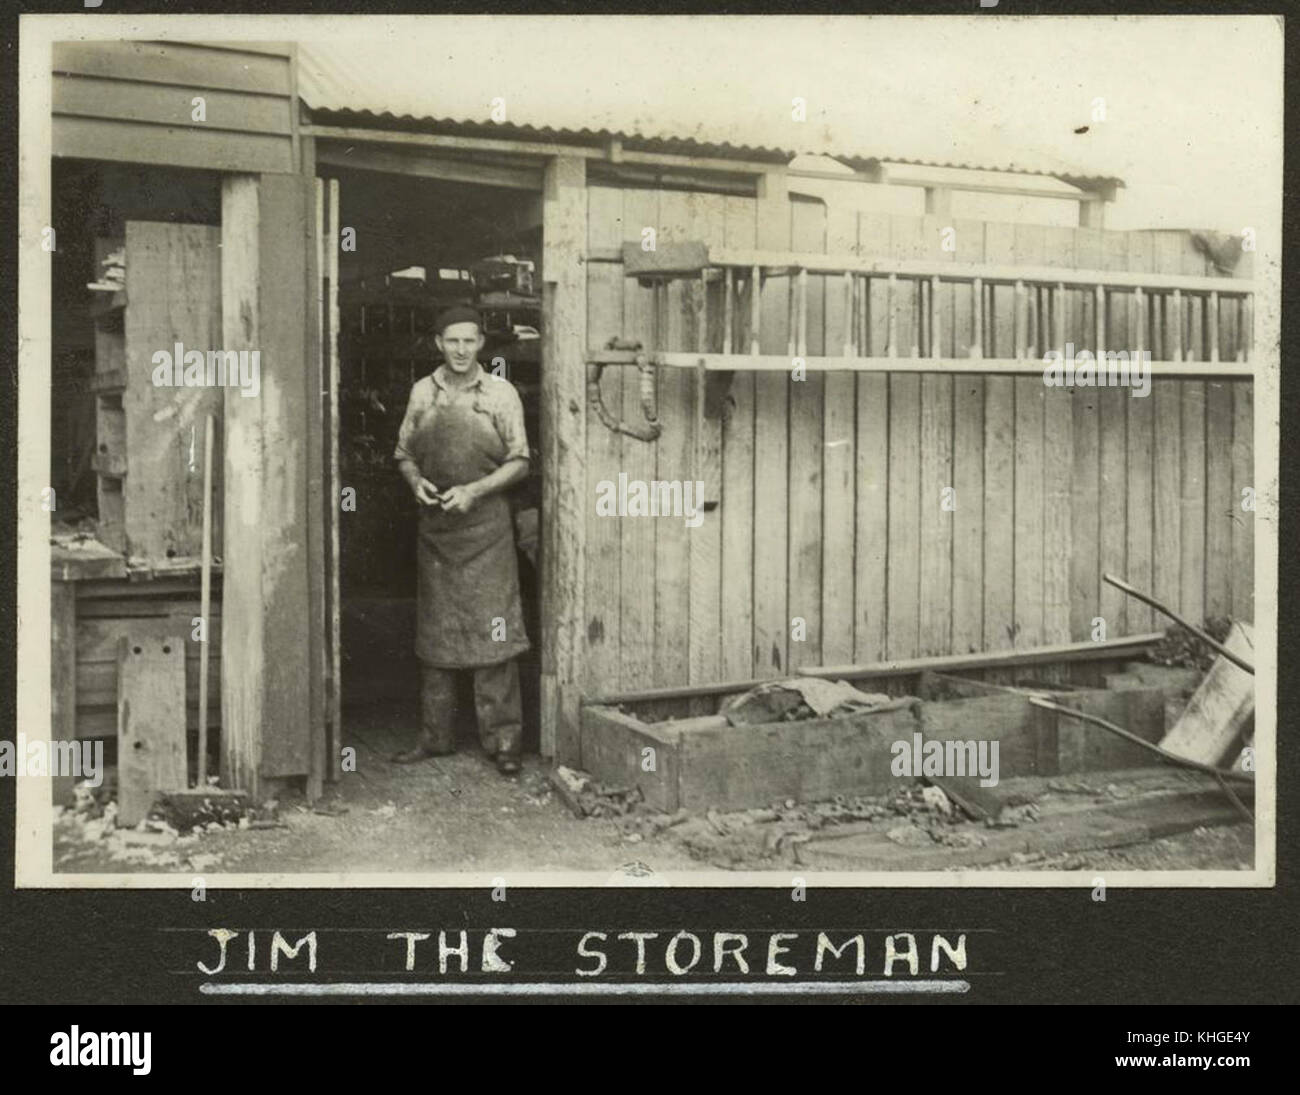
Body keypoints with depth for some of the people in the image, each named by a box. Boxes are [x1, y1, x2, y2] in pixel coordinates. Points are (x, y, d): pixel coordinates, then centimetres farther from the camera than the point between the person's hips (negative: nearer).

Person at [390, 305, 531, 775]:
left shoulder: (501, 394, 0)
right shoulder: (422, 392, 9)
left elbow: (519, 461, 0)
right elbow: (404, 452, 16)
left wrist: (474, 490, -13)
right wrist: (416, 481, -5)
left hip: (485, 525, -3)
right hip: (434, 525, 3)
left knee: (493, 630, -6)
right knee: (434, 631, 8)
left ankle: (502, 739, 2)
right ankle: (435, 736, 17)